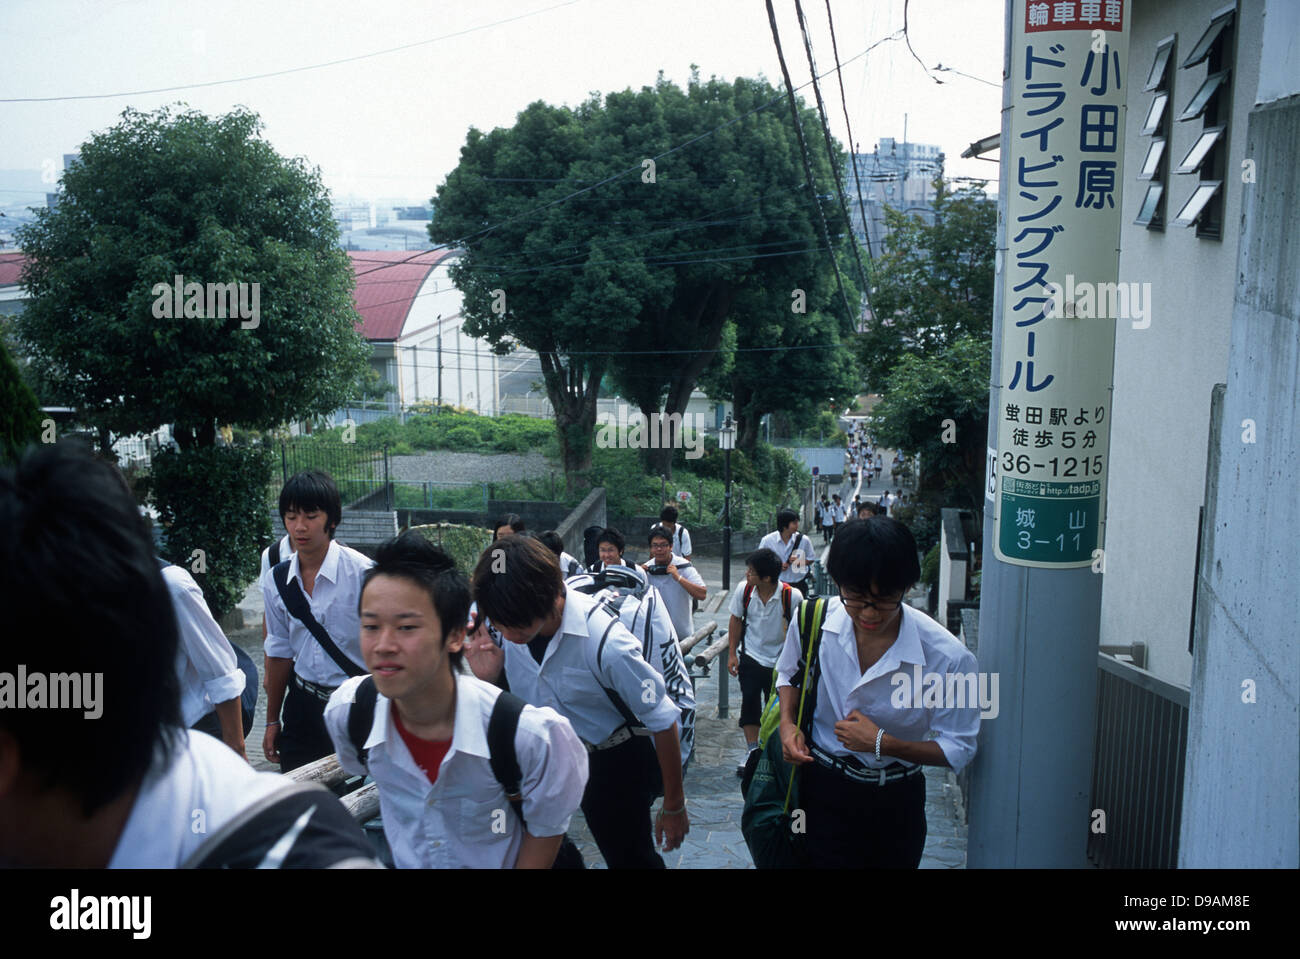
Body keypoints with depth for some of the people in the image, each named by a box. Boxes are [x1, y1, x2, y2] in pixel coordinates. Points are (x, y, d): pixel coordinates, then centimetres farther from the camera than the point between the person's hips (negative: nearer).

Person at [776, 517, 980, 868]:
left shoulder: (948, 658, -22)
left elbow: (958, 749, -13)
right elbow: (789, 675, 10)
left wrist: (882, 744, -24)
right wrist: (787, 723, -9)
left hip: (894, 806, 0)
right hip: (821, 790, 1)